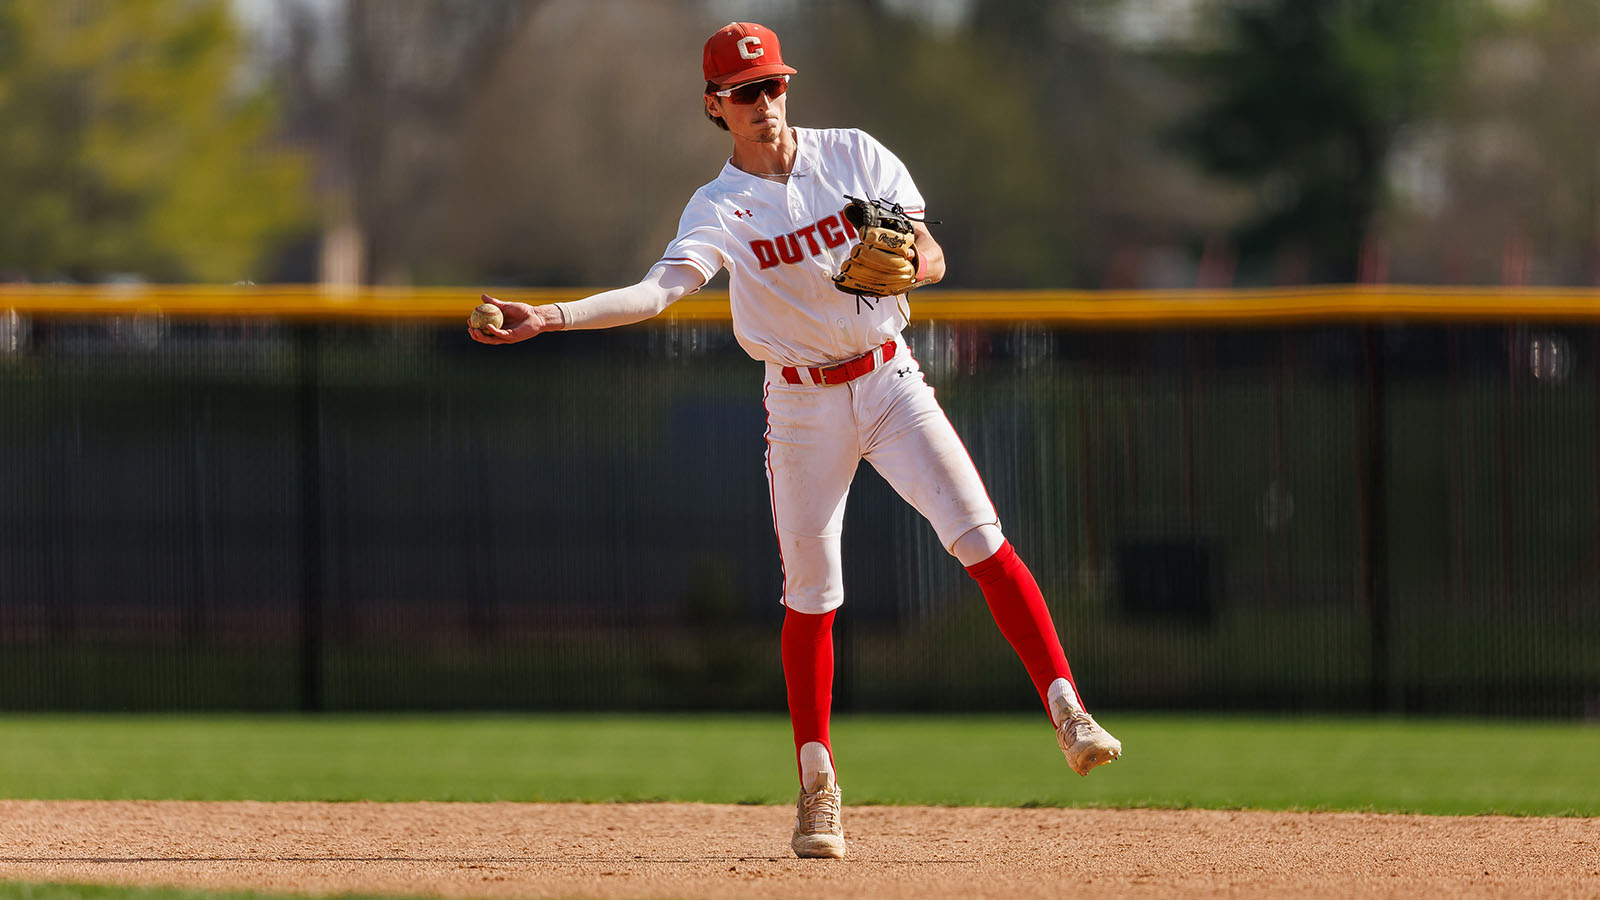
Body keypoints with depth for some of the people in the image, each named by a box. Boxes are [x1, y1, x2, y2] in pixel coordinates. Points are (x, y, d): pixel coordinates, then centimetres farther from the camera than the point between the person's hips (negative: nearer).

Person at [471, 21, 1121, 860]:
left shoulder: (855, 155, -1)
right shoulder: (719, 208, -8)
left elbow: (933, 256, -1)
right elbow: (659, 289, -24)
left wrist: (908, 266, -26)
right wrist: (549, 317, -39)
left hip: (888, 378, 1)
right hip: (802, 404, -1)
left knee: (979, 537, -14)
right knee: (810, 593, 1)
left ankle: (1066, 712, -14)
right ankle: (818, 787, 11)